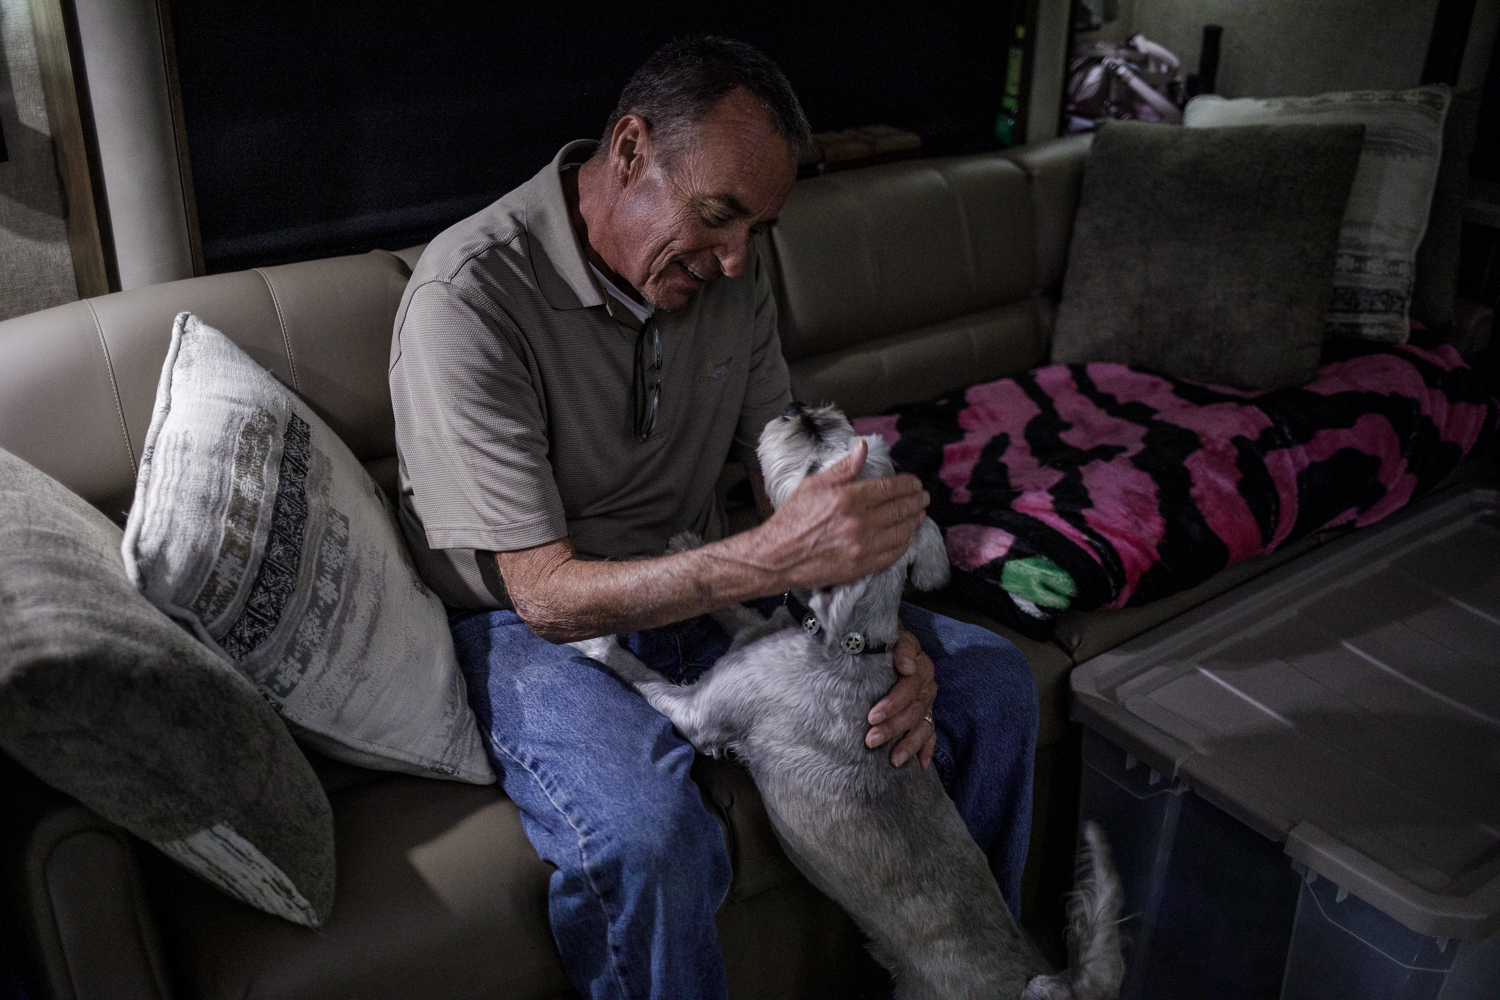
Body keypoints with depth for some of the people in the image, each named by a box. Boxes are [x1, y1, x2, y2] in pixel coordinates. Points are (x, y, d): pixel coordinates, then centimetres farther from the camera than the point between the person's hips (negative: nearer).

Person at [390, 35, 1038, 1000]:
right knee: (645, 834, -38)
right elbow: (546, 592, -25)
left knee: (991, 682, -2)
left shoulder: (729, 268, -3)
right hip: (536, 622, -6)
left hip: (701, 582, 7)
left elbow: (784, 473, 2)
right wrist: (772, 558, -39)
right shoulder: (469, 297, -24)